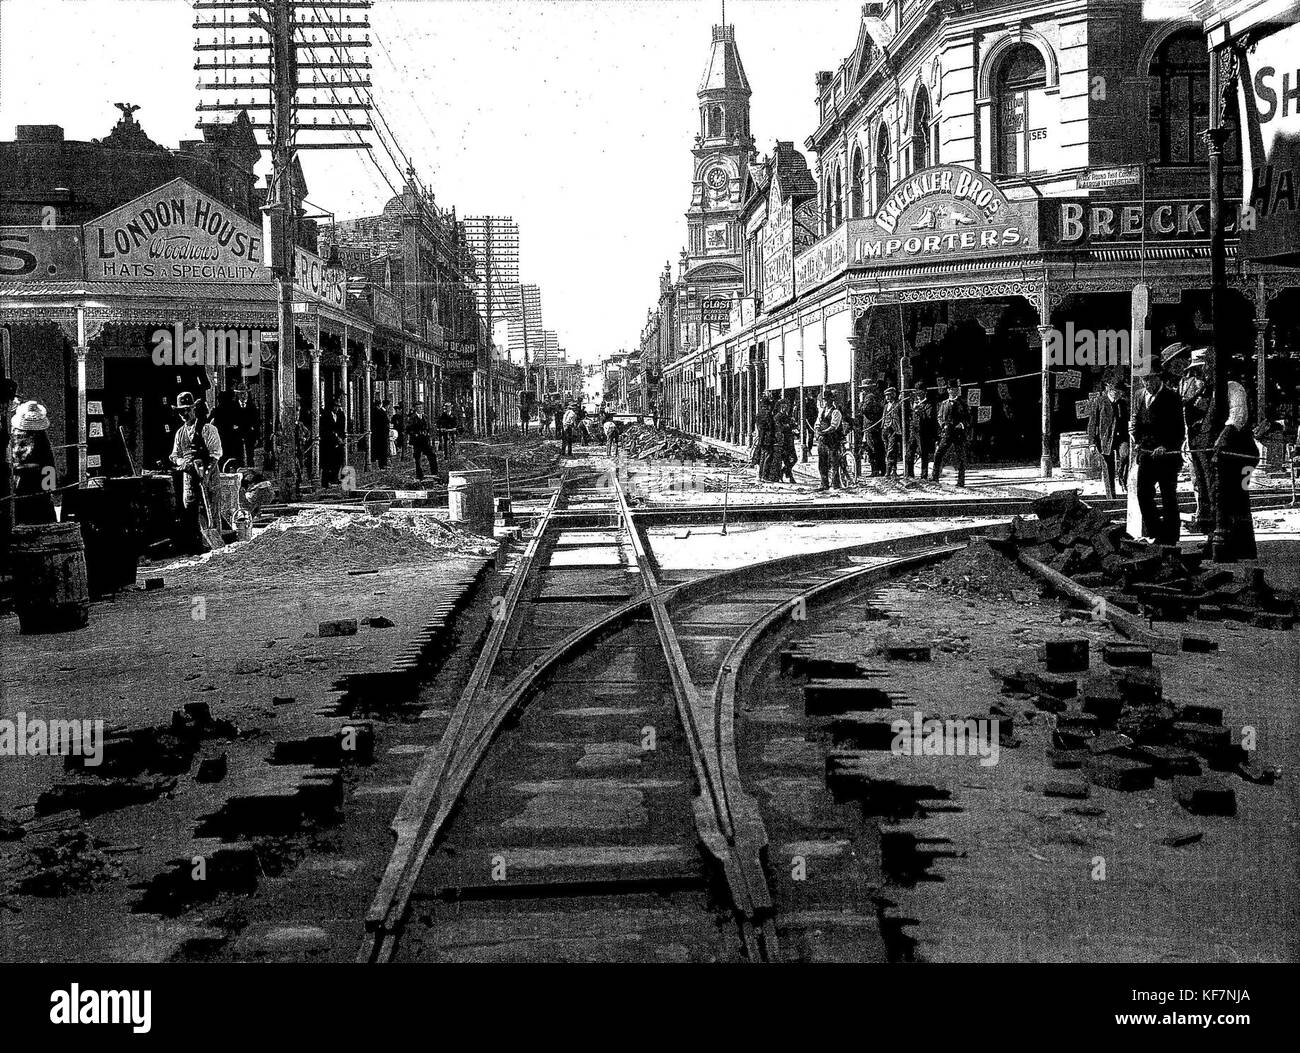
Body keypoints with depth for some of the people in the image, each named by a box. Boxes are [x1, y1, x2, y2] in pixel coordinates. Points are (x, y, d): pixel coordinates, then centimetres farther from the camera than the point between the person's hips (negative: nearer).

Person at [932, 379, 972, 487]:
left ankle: (961, 481, 4)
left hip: (959, 433, -2)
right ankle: (935, 477, -5)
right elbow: (940, 417, 16)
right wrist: (944, 425, -4)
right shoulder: (944, 404, 13)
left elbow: (968, 418, 3)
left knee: (960, 458, 0)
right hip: (946, 433, 2)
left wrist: (962, 424, -14)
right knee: (938, 454, -9)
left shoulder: (963, 403, 4)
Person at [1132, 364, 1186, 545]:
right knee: (1143, 494, 3)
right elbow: (1136, 422, 19)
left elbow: (1179, 429, -9)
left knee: (1168, 498, 2)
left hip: (1167, 455, -5)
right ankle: (1154, 532, 16)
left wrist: (1165, 447, -19)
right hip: (1146, 454, 6)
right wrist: (1137, 442, 3)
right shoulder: (1142, 397, 12)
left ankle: (1170, 537, 9)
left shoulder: (1172, 397, -6)